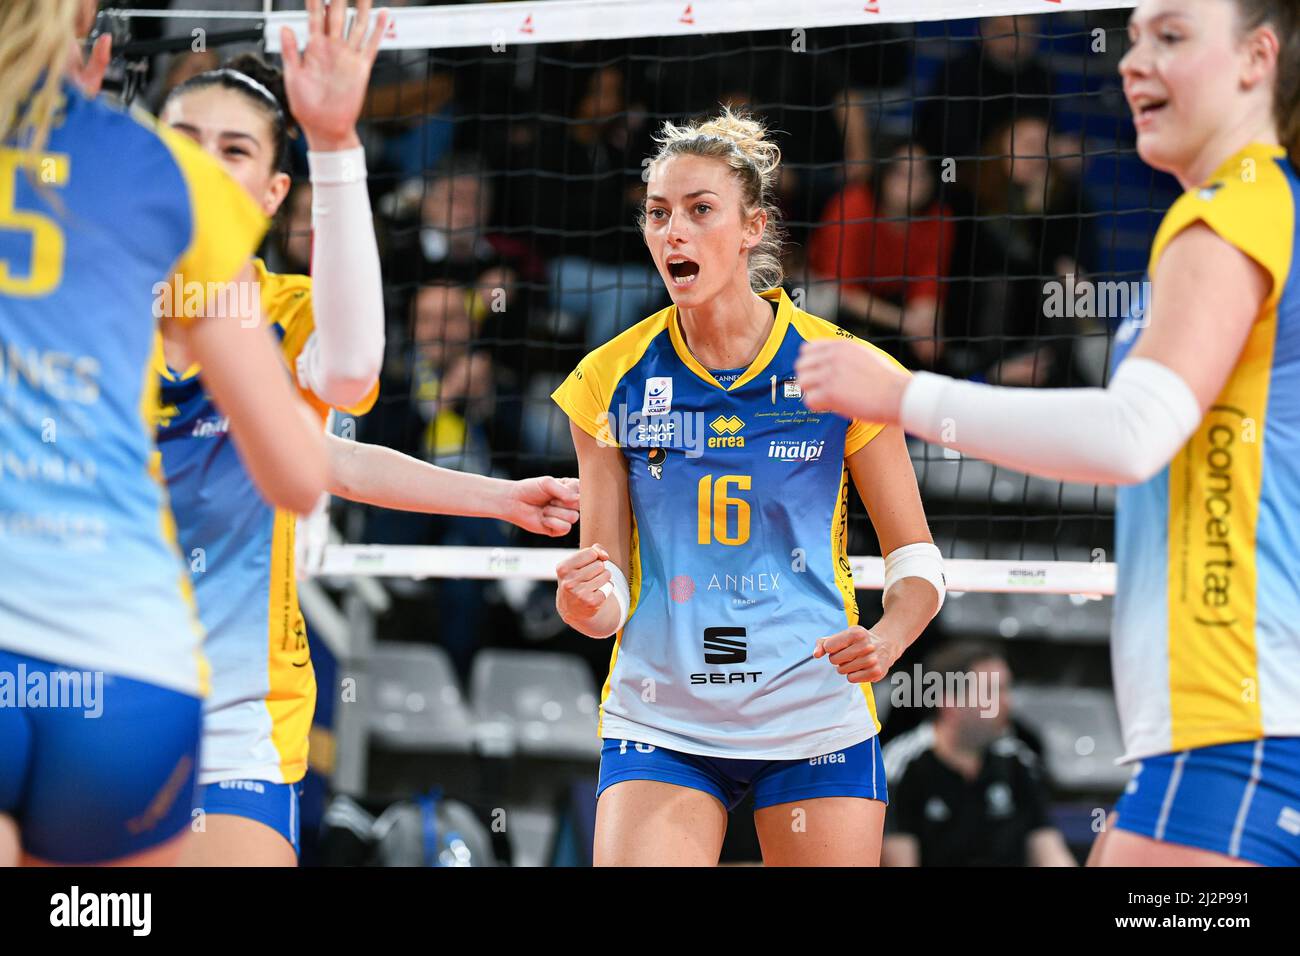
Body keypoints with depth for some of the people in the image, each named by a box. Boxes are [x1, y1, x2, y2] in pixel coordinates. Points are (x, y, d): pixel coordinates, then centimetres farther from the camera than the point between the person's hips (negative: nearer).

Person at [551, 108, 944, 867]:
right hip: (660, 728, 1)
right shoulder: (612, 381, 0)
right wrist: (587, 604, -21)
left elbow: (917, 562, 3)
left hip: (817, 727, 0)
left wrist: (887, 638, -18)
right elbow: (609, 593, 2)